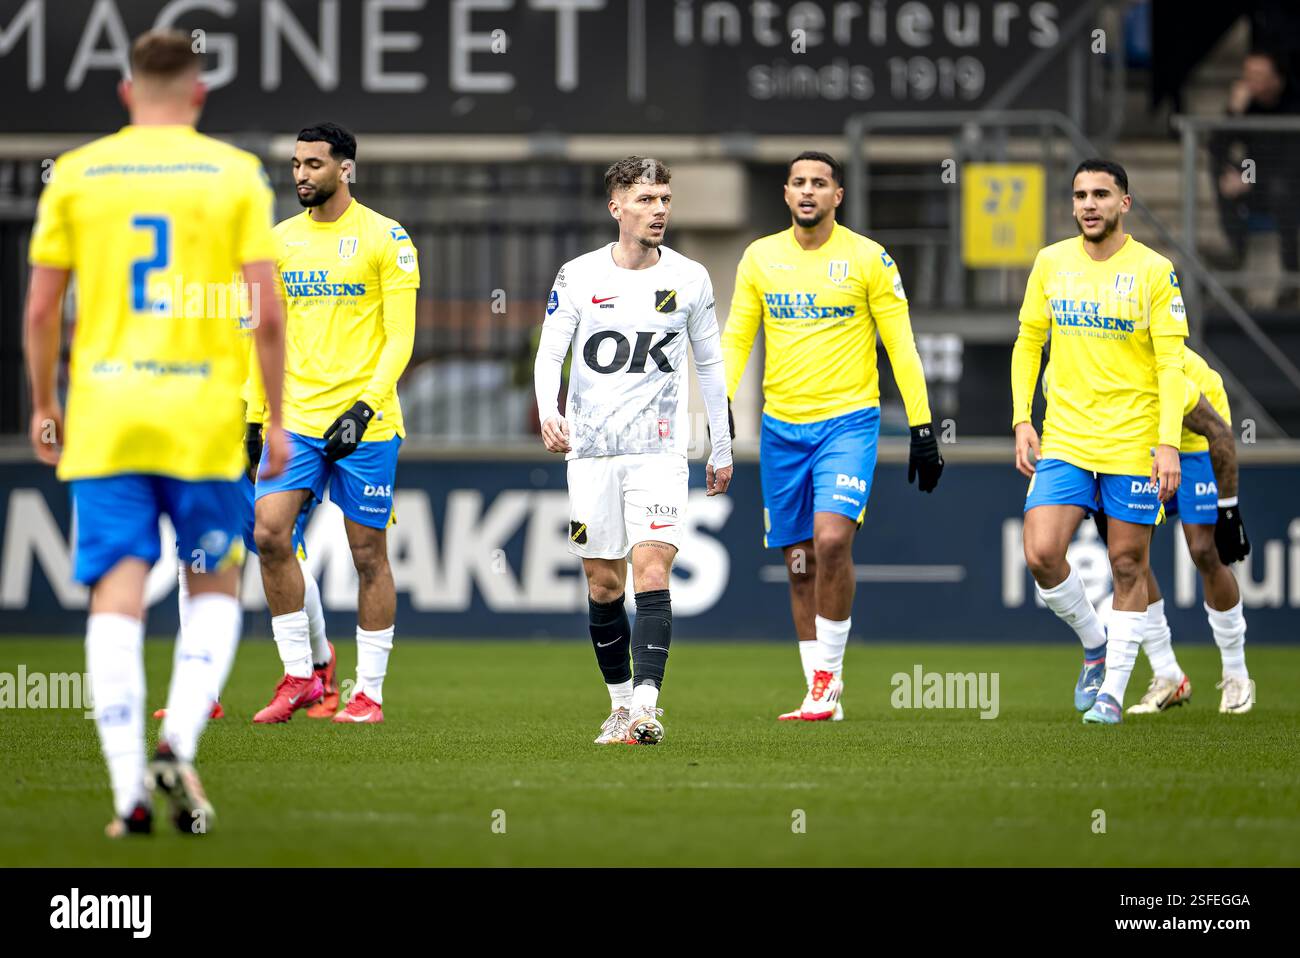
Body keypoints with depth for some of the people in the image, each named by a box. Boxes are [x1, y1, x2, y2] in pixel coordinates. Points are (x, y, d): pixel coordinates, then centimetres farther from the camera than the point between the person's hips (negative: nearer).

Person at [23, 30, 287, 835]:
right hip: (204, 416, -1)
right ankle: (178, 746, -7)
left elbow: (42, 308, 4)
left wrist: (44, 406, 16)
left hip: (102, 416, 1)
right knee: (215, 588, 13)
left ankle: (130, 791, -7)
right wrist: (275, 419, 4)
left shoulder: (75, 175, 5)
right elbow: (266, 311, -4)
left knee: (117, 597, 1)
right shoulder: (235, 174, 1)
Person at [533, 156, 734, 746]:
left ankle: (645, 705, -22)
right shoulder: (578, 277, 0)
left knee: (652, 574, -15)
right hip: (591, 451, 1)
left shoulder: (688, 278, 3)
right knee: (603, 587, 5)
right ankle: (620, 703, 18)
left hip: (660, 449, -1)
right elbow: (549, 352, -1)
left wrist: (722, 447, 16)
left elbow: (709, 364, 13)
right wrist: (548, 412, -21)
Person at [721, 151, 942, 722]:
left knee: (832, 538, -22)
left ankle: (828, 674, -9)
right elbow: (736, 337, 10)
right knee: (799, 563, 5)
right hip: (781, 426, 4)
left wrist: (922, 428, -5)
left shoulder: (868, 259, -2)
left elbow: (900, 347, -1)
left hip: (848, 420, -4)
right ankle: (820, 696, 12)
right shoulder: (760, 258, 6)